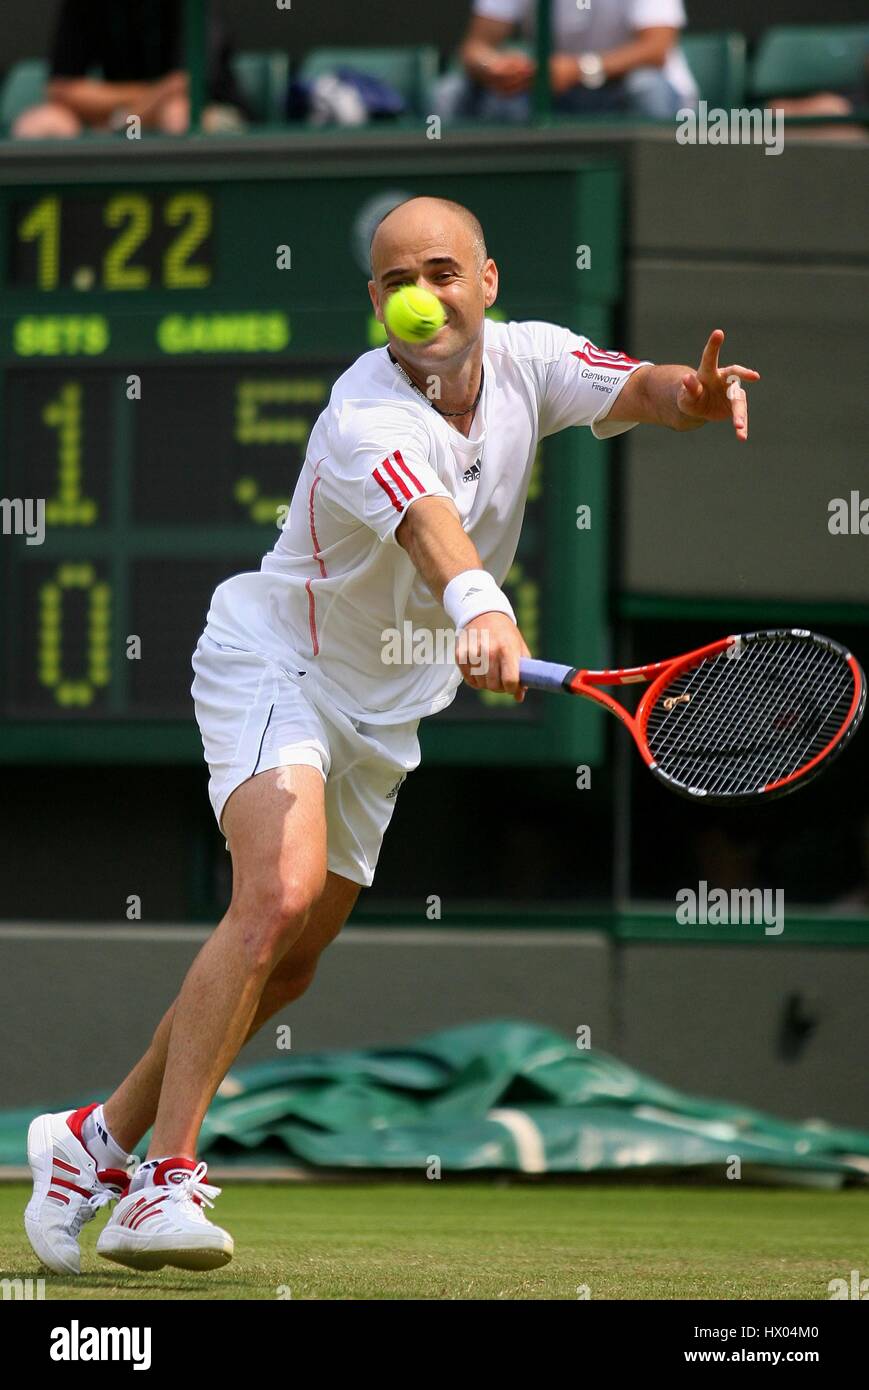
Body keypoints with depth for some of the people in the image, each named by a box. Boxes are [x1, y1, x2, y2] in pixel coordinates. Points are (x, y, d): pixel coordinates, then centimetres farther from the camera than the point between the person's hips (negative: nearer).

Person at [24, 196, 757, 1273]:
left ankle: (98, 1139, 26)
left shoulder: (524, 361, -7)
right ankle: (164, 1183, -29)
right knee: (280, 892, -29)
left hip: (382, 711, 8)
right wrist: (478, 607, -68)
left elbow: (643, 392, -19)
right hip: (275, 661, -8)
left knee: (287, 968, 10)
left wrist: (693, 391, -44)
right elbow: (427, 522, -48)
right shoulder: (368, 418, -28)